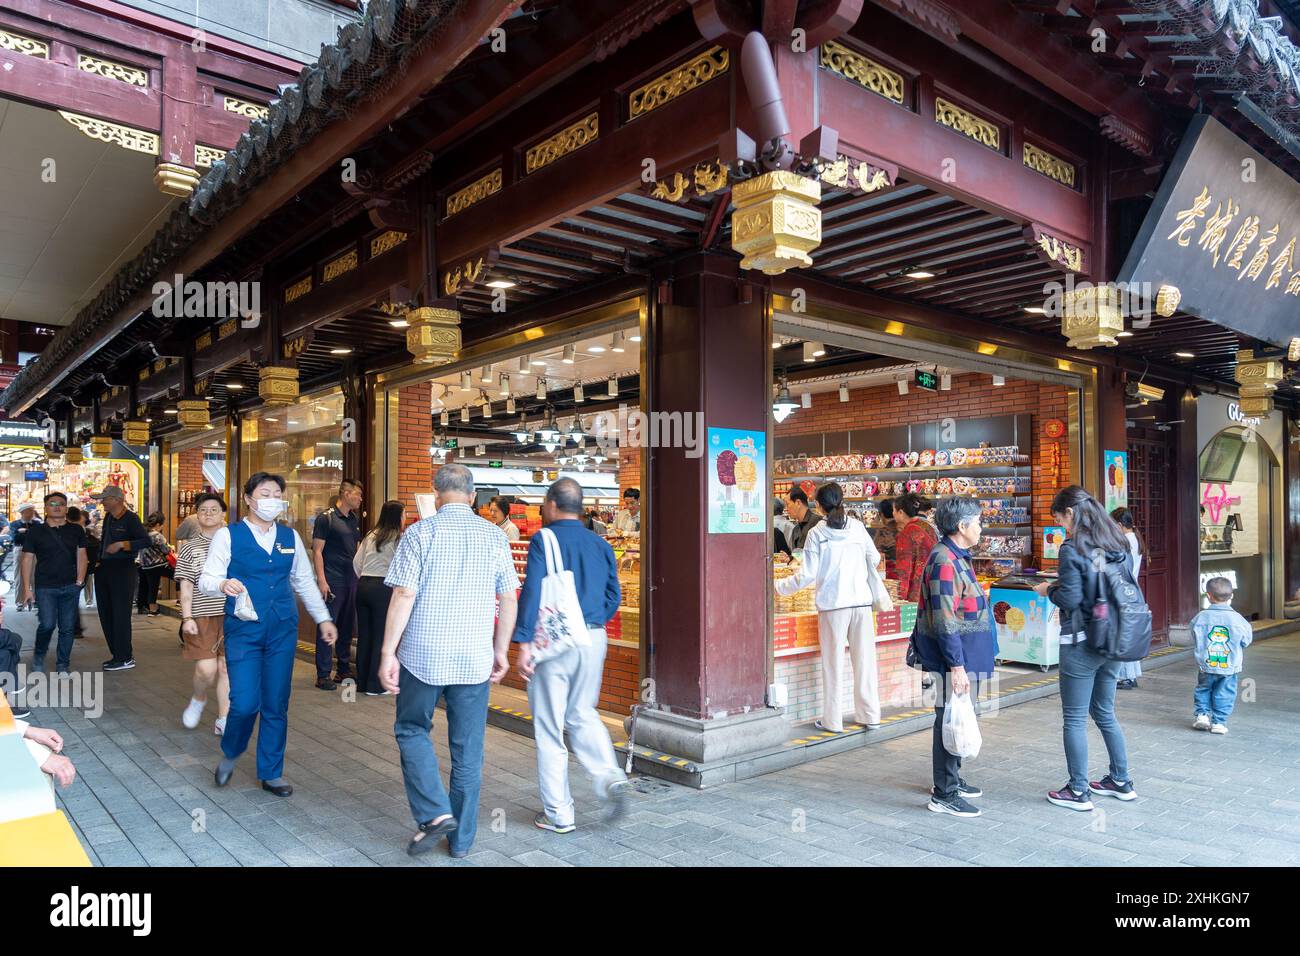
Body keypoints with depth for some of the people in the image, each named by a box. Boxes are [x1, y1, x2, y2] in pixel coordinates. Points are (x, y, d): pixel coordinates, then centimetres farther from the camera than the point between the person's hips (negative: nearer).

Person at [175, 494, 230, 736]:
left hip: (231, 615, 1)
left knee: (227, 667, 3)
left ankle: (223, 720, 14)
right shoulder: (190, 546, 4)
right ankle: (198, 699, 24)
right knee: (206, 668, -9)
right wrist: (187, 618, -7)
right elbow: (186, 586, 1)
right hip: (202, 616, -1)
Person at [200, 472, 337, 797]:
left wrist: (323, 618, 17)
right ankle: (230, 754, 25)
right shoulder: (228, 535, -3)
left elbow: (304, 581, 17)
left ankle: (271, 773, 23)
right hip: (243, 630, -3)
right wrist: (223, 584, -31)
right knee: (245, 703, -8)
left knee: (276, 704, 7)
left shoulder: (290, 537, 8)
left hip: (282, 630, 3)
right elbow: (206, 579, -8)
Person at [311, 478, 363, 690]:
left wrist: (360, 575, 14)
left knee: (347, 626, 11)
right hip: (332, 580, -7)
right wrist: (321, 580, -15)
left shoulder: (354, 519, 15)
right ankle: (323, 675, 3)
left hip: (352, 580, 7)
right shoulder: (326, 518, -6)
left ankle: (344, 670, 21)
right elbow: (317, 551, -9)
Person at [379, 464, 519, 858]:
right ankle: (461, 839, 20)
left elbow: (404, 595, -10)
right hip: (475, 658, 2)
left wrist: (388, 653, -5)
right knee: (468, 749, 11)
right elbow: (509, 600, 5)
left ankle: (435, 813, 3)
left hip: (423, 655, -2)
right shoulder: (495, 536, 3)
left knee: (412, 730, 18)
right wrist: (500, 650, 14)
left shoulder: (420, 532, -5)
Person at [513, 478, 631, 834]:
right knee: (582, 715, 21)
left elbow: (531, 591, -16)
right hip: (594, 640, 5)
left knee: (549, 727, 6)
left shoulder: (544, 540, -8)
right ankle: (610, 777, 1)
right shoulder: (600, 544, 8)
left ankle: (558, 814, 14)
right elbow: (614, 595, 10)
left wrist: (523, 643, -15)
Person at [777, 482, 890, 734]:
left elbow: (807, 575, -8)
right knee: (865, 658, 11)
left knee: (833, 662, 5)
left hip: (833, 604, -3)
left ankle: (832, 721, 10)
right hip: (862, 601, 3)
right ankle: (870, 716, 19)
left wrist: (778, 586, 4)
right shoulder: (858, 528, 3)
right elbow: (874, 559, 14)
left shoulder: (817, 533, -6)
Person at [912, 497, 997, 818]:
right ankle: (944, 795, 7)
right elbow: (944, 622, -23)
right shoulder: (944, 562, -20)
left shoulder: (956, 557, 12)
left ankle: (952, 780, 32)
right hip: (955, 656, -10)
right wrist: (957, 666, -23)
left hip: (966, 655, 10)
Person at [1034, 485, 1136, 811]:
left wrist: (1049, 590, 1)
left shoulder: (1072, 549, -16)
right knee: (1105, 713, 21)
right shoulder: (1118, 545, 6)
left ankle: (1078, 792, 11)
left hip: (1081, 643, -8)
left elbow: (1070, 599, -19)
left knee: (1074, 719, 4)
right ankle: (1121, 781, 31)